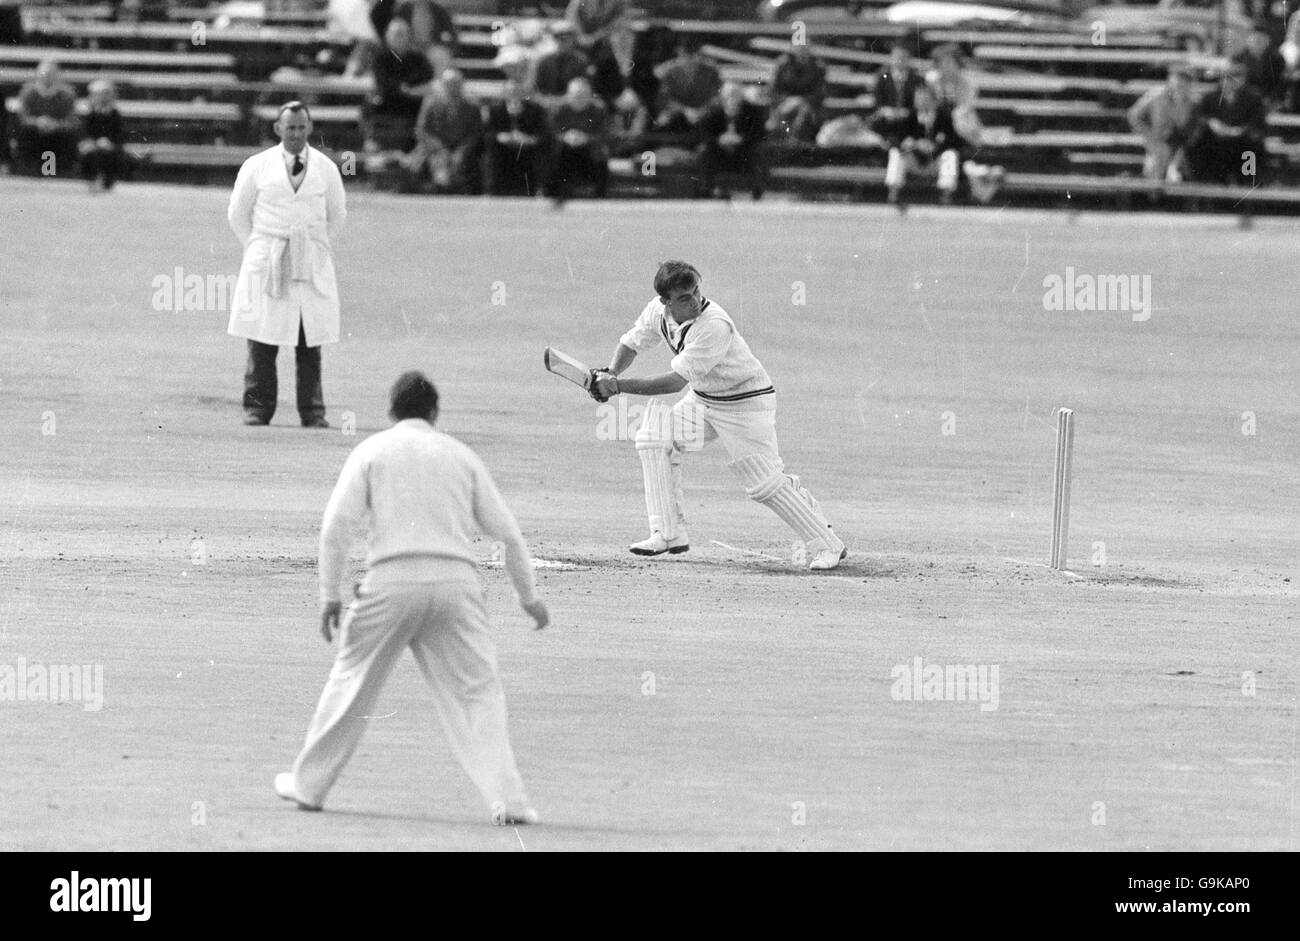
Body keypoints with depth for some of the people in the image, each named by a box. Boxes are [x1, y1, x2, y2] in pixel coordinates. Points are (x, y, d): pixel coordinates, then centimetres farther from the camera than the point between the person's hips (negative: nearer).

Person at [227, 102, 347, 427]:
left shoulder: (326, 169, 9)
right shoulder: (256, 167, 4)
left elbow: (337, 215, 21)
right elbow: (238, 214, 13)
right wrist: (258, 250, 9)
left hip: (312, 267, 1)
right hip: (267, 267, -1)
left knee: (310, 345, -2)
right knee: (262, 344, -4)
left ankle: (312, 412, 1)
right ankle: (257, 409, 1)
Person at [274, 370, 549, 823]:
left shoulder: (372, 451, 8)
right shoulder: (460, 455, 14)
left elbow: (338, 523, -2)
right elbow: (506, 531, 14)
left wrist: (330, 594, 1)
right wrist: (529, 595, 23)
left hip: (392, 579, -1)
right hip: (455, 580, 1)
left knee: (351, 683, 14)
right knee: (477, 692, 2)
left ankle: (308, 784, 23)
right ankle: (506, 798, -11)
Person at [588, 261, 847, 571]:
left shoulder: (715, 326, -34)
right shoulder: (658, 311, -10)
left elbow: (675, 381, -37)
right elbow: (632, 342, 8)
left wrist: (619, 386, -37)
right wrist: (610, 374, -12)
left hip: (747, 403, -8)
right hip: (702, 400, 8)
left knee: (765, 482, -10)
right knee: (655, 437, -6)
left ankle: (828, 546, 3)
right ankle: (670, 535, -1)